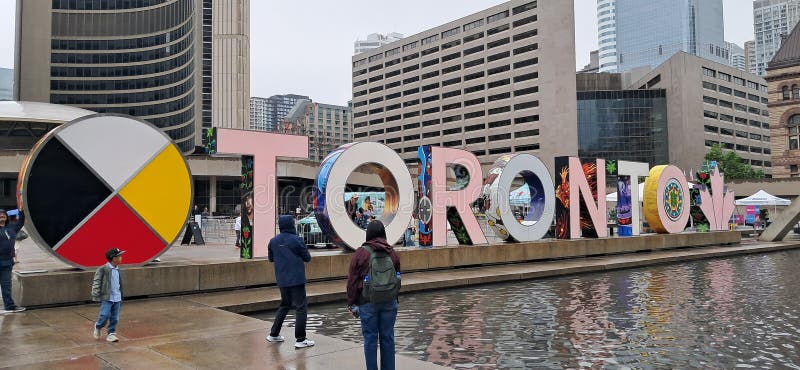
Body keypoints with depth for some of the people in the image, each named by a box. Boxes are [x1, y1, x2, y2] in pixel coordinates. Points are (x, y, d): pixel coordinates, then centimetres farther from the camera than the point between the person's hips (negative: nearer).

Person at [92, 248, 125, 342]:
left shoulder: (118, 270, 11)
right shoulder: (103, 269, -8)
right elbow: (96, 282, -7)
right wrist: (96, 296, -12)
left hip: (117, 298, 6)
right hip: (107, 298, -5)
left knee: (114, 318, 6)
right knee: (105, 315, -10)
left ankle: (111, 334, 17)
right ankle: (98, 327, 19)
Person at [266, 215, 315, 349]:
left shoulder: (273, 241, 3)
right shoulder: (296, 240, -13)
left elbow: (271, 258, 16)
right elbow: (307, 258, -5)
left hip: (282, 280, 6)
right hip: (296, 279, -6)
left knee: (284, 305, 22)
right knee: (301, 307, 0)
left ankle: (274, 334, 27)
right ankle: (300, 339, -2)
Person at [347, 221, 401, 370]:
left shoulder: (361, 253, -6)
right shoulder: (392, 253, 6)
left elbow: (352, 281, -4)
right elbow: (398, 278, 14)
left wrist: (351, 303, 4)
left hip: (368, 302, -3)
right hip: (389, 302, 3)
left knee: (370, 338, 4)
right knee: (387, 337, 9)